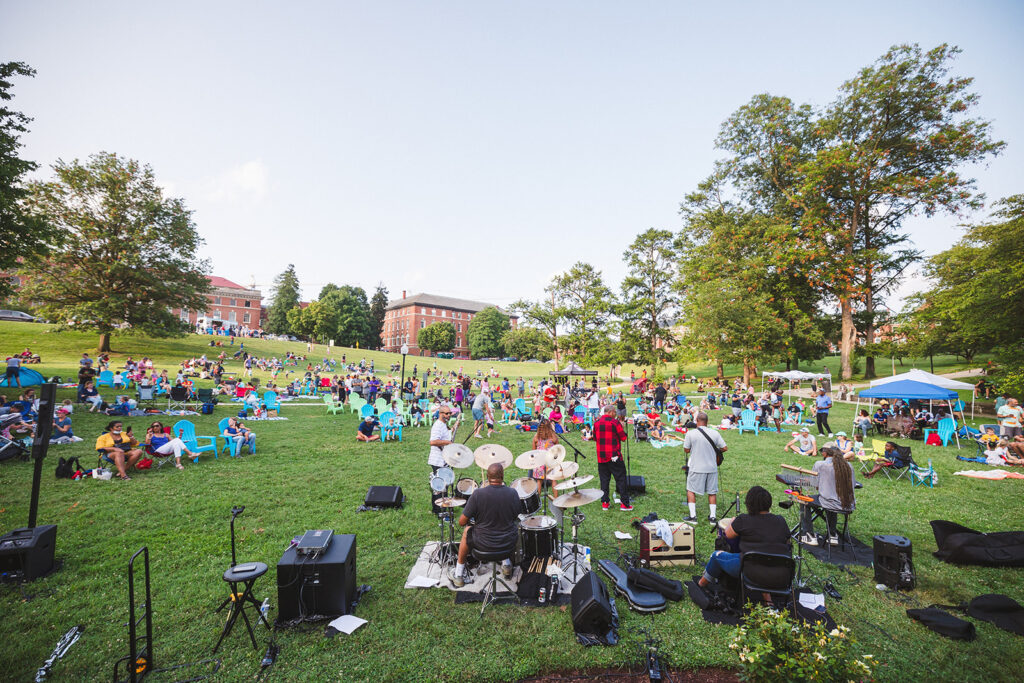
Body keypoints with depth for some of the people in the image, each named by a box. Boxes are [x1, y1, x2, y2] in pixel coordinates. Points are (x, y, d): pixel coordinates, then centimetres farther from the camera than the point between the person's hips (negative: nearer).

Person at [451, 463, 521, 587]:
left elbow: (462, 522, -12)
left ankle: (458, 576, 34)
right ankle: (506, 563, 34)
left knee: (467, 531, 29)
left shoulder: (478, 494, -20)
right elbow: (515, 517, 4)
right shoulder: (513, 494, -13)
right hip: (509, 544, 2)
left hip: (483, 544, -2)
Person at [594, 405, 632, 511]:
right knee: (621, 478, 5)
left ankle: (605, 502, 14)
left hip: (601, 456, 5)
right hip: (614, 456, -5)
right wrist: (621, 428, 9)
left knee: (604, 479, 11)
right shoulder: (614, 422, -12)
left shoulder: (596, 423, 6)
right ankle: (624, 503, 7)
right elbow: (623, 437, -6)